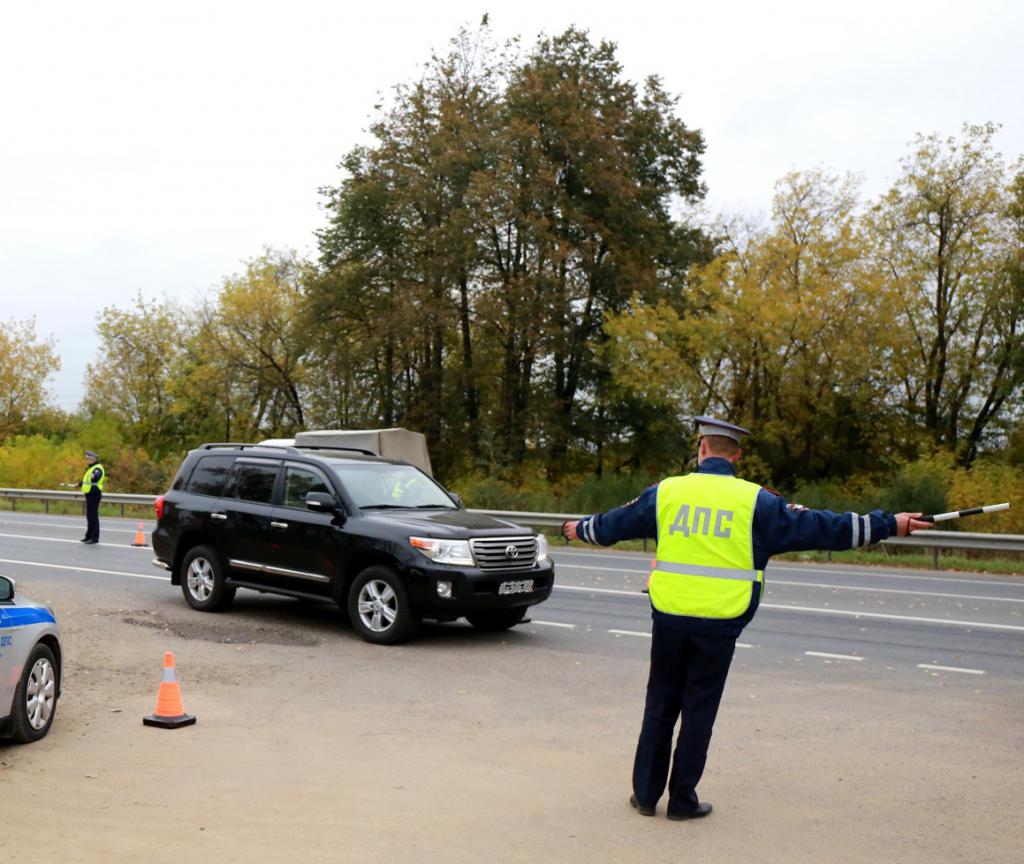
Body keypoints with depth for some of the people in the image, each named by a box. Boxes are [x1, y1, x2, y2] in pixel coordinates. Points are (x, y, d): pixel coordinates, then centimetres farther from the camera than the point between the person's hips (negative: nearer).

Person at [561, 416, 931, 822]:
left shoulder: (667, 491, 4)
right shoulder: (755, 501, -2)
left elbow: (614, 524, 16)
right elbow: (819, 527, -2)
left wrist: (580, 529, 38)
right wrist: (890, 525, 4)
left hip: (669, 616, 2)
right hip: (718, 622, -2)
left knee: (660, 704, 14)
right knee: (699, 709, 9)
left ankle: (646, 793, 22)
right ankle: (682, 800, 17)